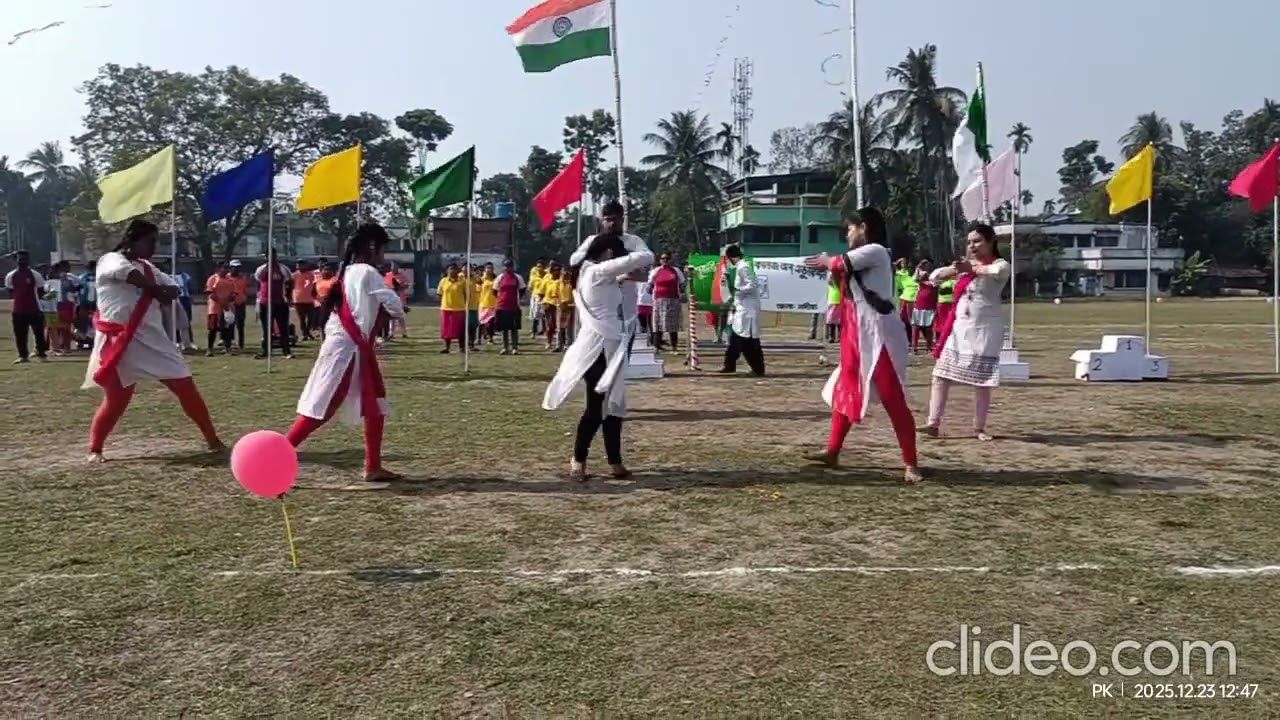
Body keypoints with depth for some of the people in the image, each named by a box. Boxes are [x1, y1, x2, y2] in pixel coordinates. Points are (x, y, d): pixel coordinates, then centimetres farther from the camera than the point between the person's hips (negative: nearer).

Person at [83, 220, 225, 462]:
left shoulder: (147, 267, 19)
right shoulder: (110, 260, -3)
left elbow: (173, 289, 13)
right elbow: (138, 278, -22)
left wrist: (164, 295, -9)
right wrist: (162, 293, -8)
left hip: (153, 340, 6)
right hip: (120, 342, -6)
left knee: (186, 387, 2)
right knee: (116, 399, -3)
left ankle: (212, 439, 11)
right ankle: (94, 449, 17)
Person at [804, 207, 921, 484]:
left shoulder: (876, 251, -10)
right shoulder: (862, 257, 21)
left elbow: (841, 264, -16)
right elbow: (845, 280, 18)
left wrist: (825, 261, 4)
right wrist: (829, 266, 5)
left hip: (880, 336, -10)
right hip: (858, 336, 10)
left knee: (893, 400, -7)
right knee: (845, 393, 13)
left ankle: (911, 463, -1)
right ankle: (832, 451, 21)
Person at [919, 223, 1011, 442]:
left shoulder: (1000, 264, -3)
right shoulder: (965, 265, 15)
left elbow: (999, 271, -29)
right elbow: (934, 276, 9)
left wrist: (971, 269, -23)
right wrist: (954, 269, -10)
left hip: (985, 330, -5)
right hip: (958, 328, 5)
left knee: (981, 382, 1)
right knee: (941, 375, -2)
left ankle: (979, 428, 12)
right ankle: (933, 423, -1)